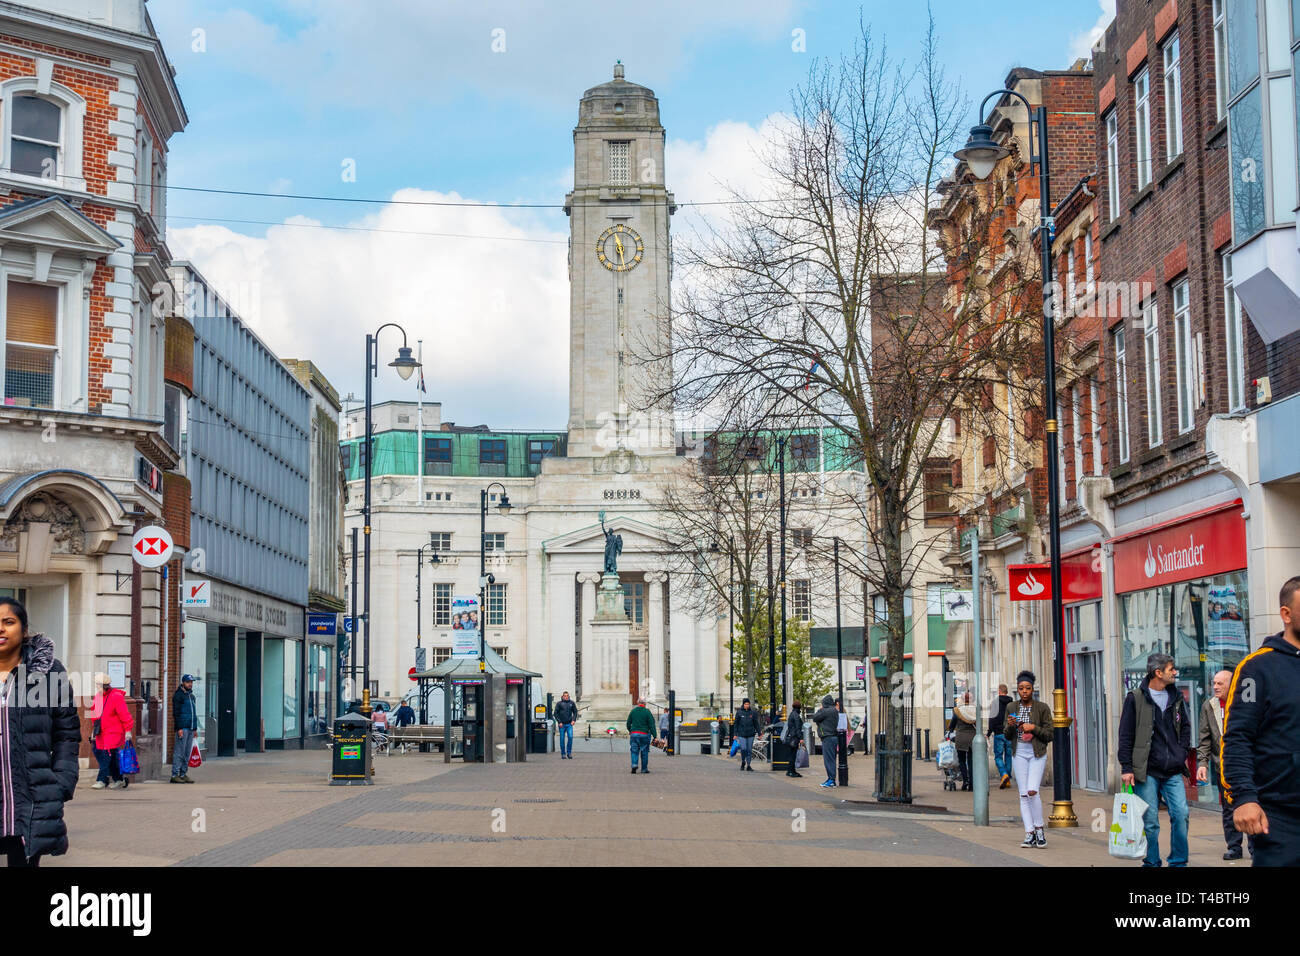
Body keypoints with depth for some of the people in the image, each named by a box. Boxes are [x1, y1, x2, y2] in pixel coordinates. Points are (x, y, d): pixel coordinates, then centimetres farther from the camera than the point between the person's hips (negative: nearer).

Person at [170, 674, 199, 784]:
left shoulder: (191, 695, 19)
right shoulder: (178, 695, -5)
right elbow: (176, 712, -11)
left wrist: (195, 728, 19)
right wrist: (179, 728, -17)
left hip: (191, 728, 8)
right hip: (182, 727, -8)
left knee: (187, 753, 8)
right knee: (179, 752, -9)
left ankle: (183, 774, 13)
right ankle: (175, 775, -8)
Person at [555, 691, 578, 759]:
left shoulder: (572, 703, 6)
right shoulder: (559, 704, -1)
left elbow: (575, 712, 14)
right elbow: (556, 713, 0)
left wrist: (574, 720, 0)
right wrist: (559, 722, -8)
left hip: (569, 724, 1)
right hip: (562, 724, -1)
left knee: (570, 737, -14)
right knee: (562, 739, 1)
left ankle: (569, 752, -2)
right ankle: (563, 754, 12)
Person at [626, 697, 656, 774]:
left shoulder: (632, 711, 3)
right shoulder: (647, 712, -5)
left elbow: (628, 723, 11)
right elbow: (651, 725, -7)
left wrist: (630, 731, 29)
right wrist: (654, 736, -7)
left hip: (634, 733, 2)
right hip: (644, 734, -2)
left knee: (634, 751, 5)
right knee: (644, 752, 8)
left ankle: (634, 764, -18)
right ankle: (644, 769, 13)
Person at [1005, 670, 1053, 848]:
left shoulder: (1042, 708, -2)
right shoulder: (1011, 707, 8)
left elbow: (1050, 735, -1)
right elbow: (1006, 735, 11)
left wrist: (1033, 728, -14)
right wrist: (1010, 725, -9)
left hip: (1037, 754, -3)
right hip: (1019, 754, 3)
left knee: (1032, 791, -18)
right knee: (1023, 795, -1)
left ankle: (1039, 828, -2)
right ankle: (1029, 834, 1)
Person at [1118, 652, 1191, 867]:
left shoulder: (1177, 697, 11)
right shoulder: (1135, 699, -3)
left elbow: (1185, 727, 24)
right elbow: (1126, 736, -2)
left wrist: (1182, 753, 10)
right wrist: (1127, 767, -7)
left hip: (1173, 771, 4)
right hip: (1147, 771, -4)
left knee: (1181, 814, -6)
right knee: (1150, 821, -1)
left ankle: (1178, 861, 8)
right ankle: (1151, 862, 11)